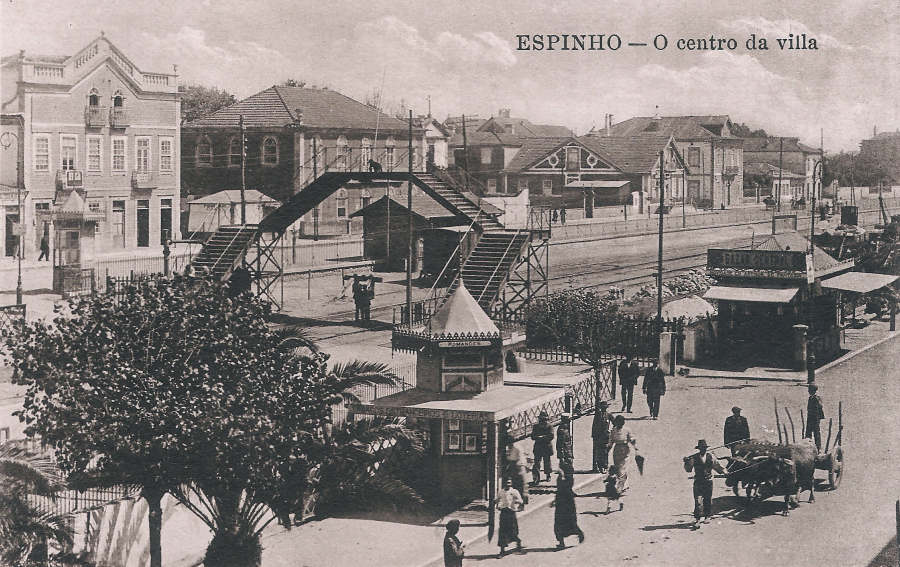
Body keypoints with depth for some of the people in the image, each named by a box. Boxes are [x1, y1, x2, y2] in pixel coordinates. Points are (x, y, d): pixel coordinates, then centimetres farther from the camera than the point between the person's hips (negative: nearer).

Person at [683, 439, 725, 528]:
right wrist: (686, 463, -20)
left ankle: (706, 517, 28)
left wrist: (724, 471, 10)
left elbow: (717, 466, 16)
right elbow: (688, 470, -4)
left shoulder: (710, 457, 4)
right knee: (697, 501, -12)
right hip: (698, 482, -3)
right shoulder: (694, 458, -3)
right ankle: (696, 520, -9)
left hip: (708, 482, 3)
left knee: (708, 501, 9)